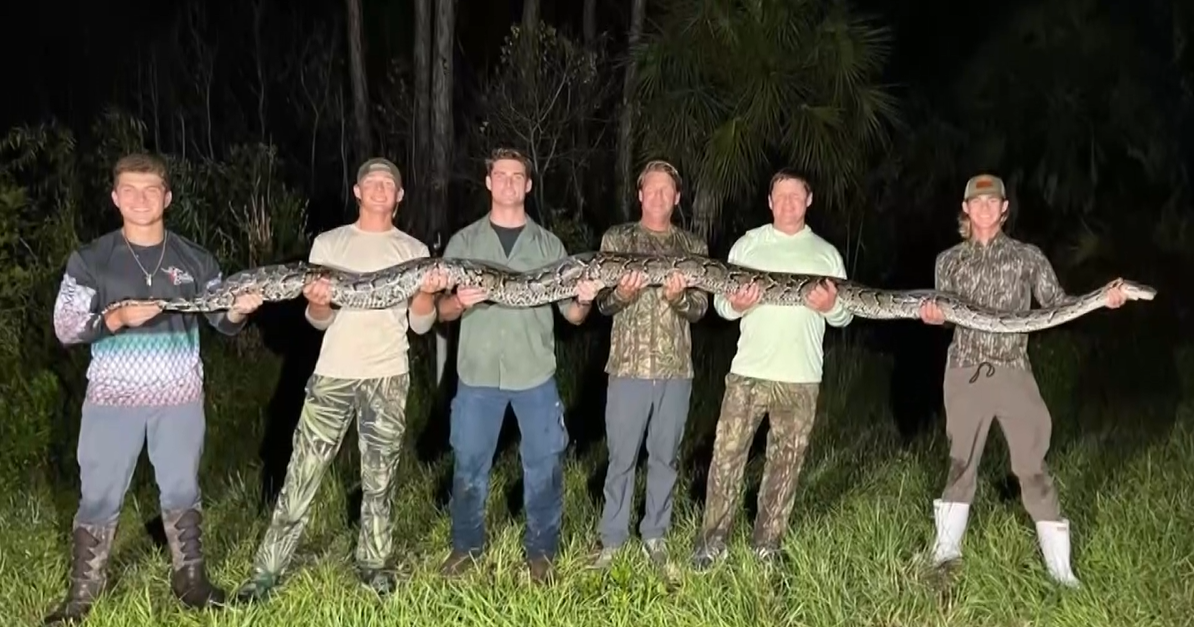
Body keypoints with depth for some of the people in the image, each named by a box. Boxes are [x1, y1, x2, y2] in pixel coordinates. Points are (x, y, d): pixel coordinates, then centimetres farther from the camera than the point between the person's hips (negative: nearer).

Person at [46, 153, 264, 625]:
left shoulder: (194, 259, 3)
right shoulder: (90, 260, -2)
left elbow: (222, 321, 5)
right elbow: (65, 328, -5)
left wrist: (239, 310, -19)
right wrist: (117, 318, -22)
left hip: (179, 397, 1)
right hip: (112, 397, -1)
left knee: (182, 491, 11)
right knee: (99, 495, 5)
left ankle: (190, 581, 24)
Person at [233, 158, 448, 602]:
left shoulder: (414, 251, 8)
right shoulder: (328, 243, 8)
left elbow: (420, 325, 4)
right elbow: (319, 322, 6)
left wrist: (426, 293, -16)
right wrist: (316, 304, -17)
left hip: (388, 376, 0)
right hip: (332, 373, 0)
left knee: (379, 479, 6)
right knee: (302, 474, -1)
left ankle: (373, 563, 18)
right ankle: (267, 570, 5)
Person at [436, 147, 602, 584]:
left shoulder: (549, 244, 9)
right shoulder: (464, 242, 7)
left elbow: (571, 315, 6)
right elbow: (440, 311, 3)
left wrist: (584, 300, -16)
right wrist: (459, 302, -18)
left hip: (535, 373, 0)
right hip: (478, 373, 0)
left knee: (544, 465, 4)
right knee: (469, 464, 7)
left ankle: (540, 550, 19)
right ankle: (466, 547, 24)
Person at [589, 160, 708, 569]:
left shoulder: (693, 247, 8)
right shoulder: (617, 239, 4)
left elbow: (700, 308, 3)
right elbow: (602, 303, 0)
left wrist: (678, 298, -18)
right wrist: (622, 294, -22)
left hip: (676, 368, 2)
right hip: (629, 365, -2)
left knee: (665, 456, 11)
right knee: (622, 457, 4)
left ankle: (655, 534, 24)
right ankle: (612, 539, 16)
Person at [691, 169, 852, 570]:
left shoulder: (826, 253, 9)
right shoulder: (747, 245, 6)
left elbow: (845, 316, 10)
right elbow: (719, 300, 6)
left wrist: (832, 307, -12)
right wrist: (734, 305, -17)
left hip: (801, 379, 1)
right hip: (748, 372, -1)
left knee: (785, 464, 7)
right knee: (727, 455, -2)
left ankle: (767, 547, 19)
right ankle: (712, 541, 9)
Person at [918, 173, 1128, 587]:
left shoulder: (1028, 257, 6)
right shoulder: (949, 261, 9)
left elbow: (1055, 303, 0)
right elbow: (943, 313, 6)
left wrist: (1101, 300, -16)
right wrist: (932, 314, -18)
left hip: (1012, 372, -1)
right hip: (964, 373, 1)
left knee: (1032, 466, -3)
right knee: (961, 461, 12)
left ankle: (1059, 567, 6)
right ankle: (947, 548, 27)